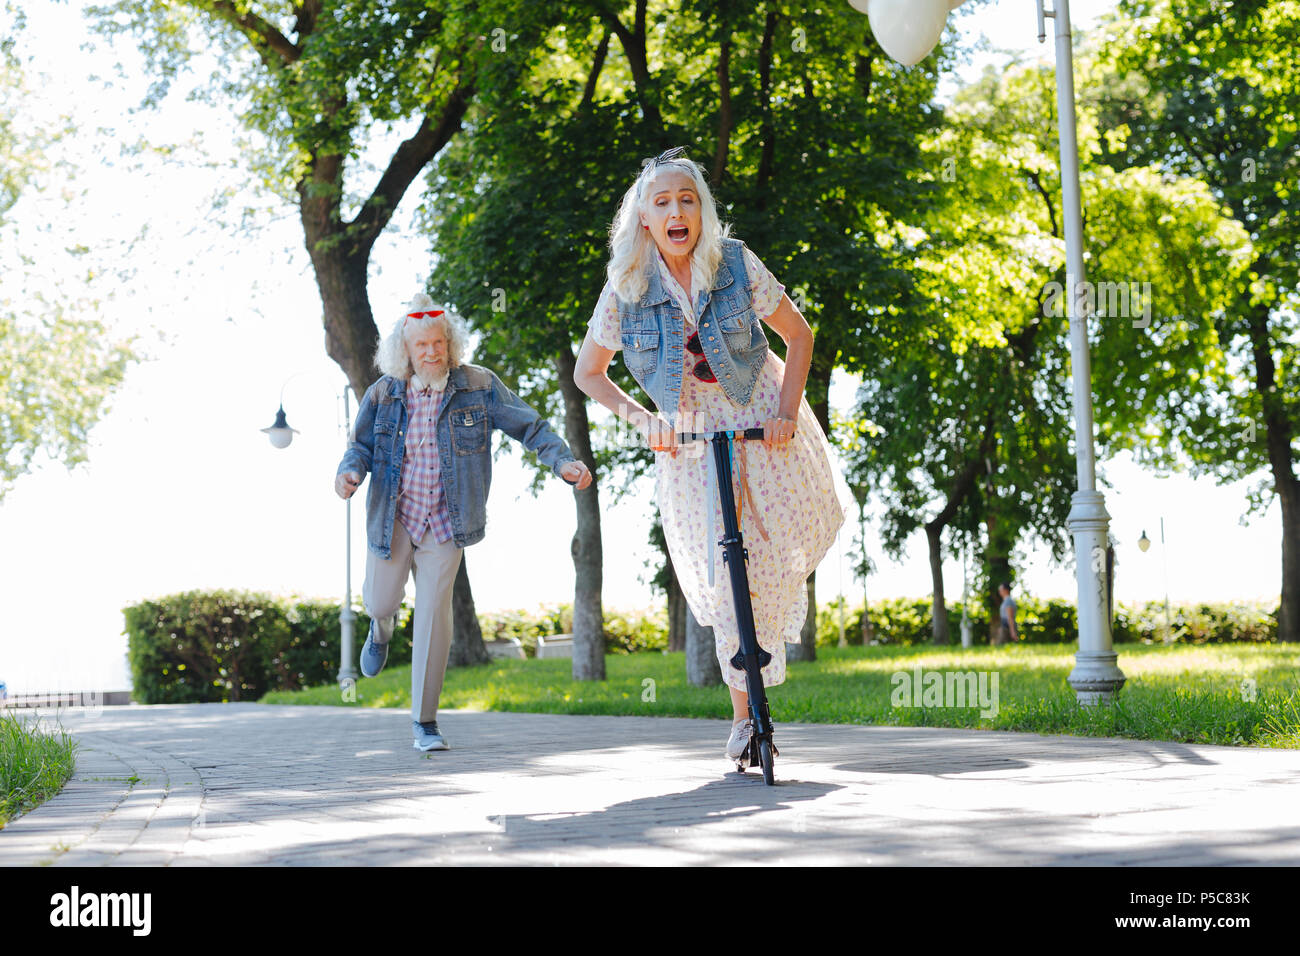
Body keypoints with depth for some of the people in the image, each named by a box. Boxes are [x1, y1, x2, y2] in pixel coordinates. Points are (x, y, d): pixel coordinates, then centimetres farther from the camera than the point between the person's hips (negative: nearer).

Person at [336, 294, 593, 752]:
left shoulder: (479, 387, -5)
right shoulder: (382, 395, -2)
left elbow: (528, 426, 0)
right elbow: (360, 445, 5)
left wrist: (562, 460, -14)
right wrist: (350, 472, -17)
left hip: (445, 521, -1)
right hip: (392, 517, 1)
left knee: (434, 612, -7)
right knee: (381, 601, 6)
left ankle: (425, 722, 4)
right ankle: (382, 626, 50)